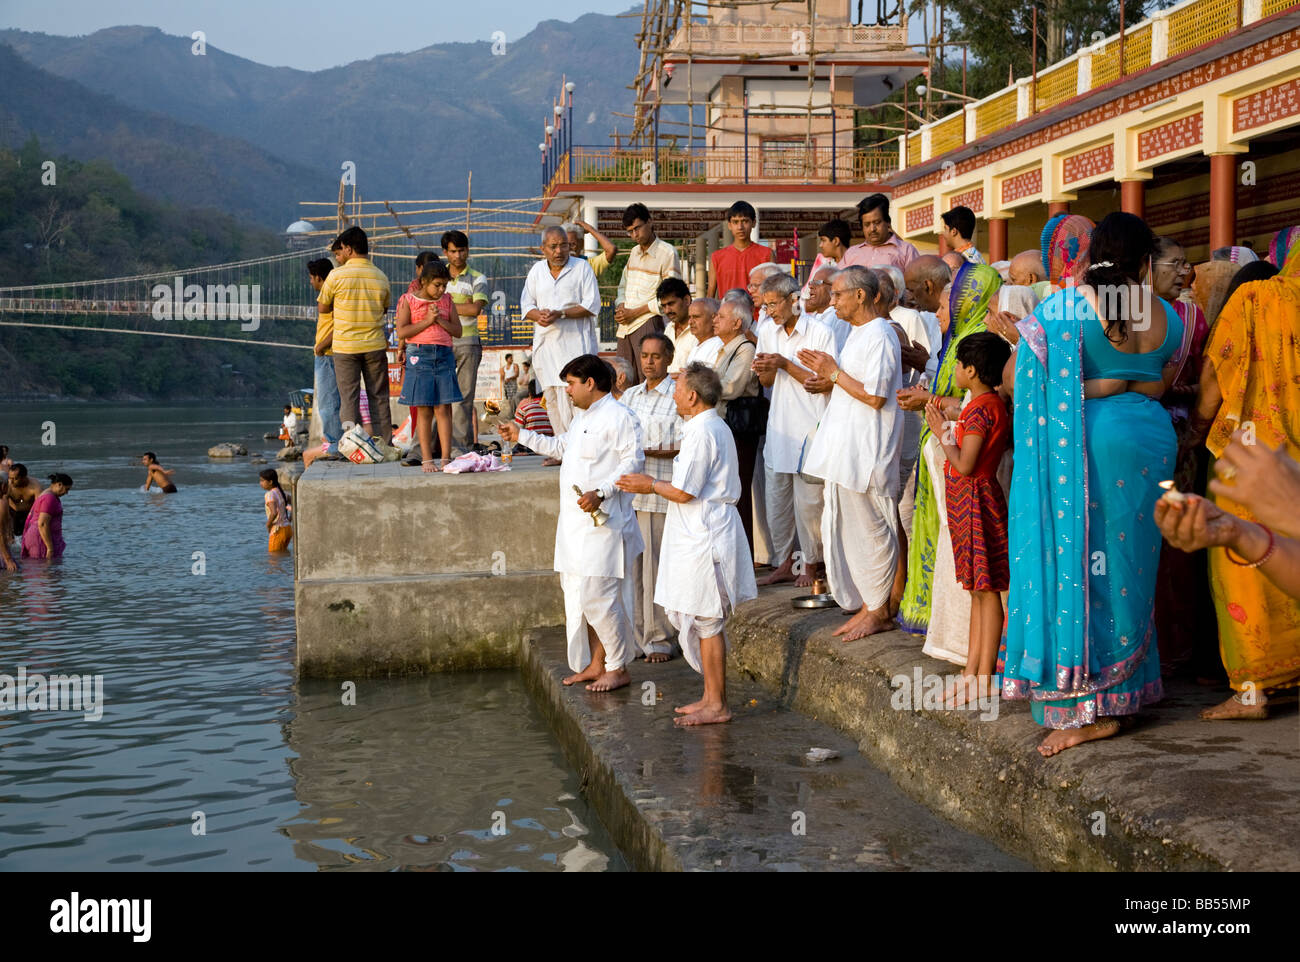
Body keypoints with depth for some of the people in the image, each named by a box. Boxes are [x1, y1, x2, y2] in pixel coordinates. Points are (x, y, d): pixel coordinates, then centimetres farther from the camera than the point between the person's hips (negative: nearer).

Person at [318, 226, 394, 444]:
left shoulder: (337, 275, -8)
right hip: (375, 345, 2)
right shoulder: (381, 277, 1)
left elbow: (323, 308, 2)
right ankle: (385, 444, 10)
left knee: (349, 398, 2)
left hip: (345, 346, -2)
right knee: (379, 397, 9)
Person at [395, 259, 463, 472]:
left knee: (443, 408, -1)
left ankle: (445, 458, 1)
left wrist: (440, 319, -8)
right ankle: (426, 459, 4)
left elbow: (457, 330, 8)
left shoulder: (447, 300, 11)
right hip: (419, 356, -2)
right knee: (424, 410, -1)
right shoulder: (408, 300, 1)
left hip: (444, 355, 3)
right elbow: (402, 332, -7)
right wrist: (427, 321, -12)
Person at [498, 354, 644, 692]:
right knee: (577, 595, 12)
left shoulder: (618, 417, -11)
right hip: (575, 524, 10)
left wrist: (600, 492, -28)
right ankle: (595, 663, 21)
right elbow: (561, 446, 37)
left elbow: (633, 461, -20)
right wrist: (522, 436, 36)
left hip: (602, 522, -10)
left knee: (597, 596, -11)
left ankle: (618, 668, 0)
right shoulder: (582, 417, 20)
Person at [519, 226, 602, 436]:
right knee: (551, 399, 4)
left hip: (574, 342, -5)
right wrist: (538, 315, -9)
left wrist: (560, 313, -15)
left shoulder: (582, 267, 1)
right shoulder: (537, 270, 15)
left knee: (571, 396, -15)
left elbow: (592, 305, -5)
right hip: (545, 342, 5)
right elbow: (526, 304, 15)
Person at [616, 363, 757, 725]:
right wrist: (655, 483, 20)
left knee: (706, 621, -3)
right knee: (706, 622, 15)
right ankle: (711, 697, 22)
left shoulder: (701, 433, -18)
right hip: (703, 535, 10)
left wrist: (651, 485, -3)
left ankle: (716, 706, 3)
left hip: (703, 538, -10)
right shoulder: (717, 428, 15)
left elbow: (684, 492, -19)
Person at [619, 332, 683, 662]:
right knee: (630, 566, 4)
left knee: (656, 567, -4)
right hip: (627, 491, 6)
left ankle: (658, 639, 5)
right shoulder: (630, 396, 18)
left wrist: (644, 452, -19)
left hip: (661, 494, -6)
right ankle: (634, 637, 12)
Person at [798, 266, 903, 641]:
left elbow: (875, 396, -21)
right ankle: (868, 606, 20)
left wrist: (834, 373, -12)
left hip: (867, 453, -10)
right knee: (845, 528, 12)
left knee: (871, 530, -2)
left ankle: (879, 610, 8)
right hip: (845, 451, 10)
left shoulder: (879, 336, -15)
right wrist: (825, 372, 9)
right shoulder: (858, 333, 16)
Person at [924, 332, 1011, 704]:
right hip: (969, 501, 10)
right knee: (979, 589, 12)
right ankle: (972, 671, 18)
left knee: (986, 589, -6)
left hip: (974, 501, -10)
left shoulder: (980, 409, -18)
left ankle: (984, 679, -2)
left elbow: (964, 465, -22)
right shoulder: (993, 403, 11)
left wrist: (941, 432, -9)